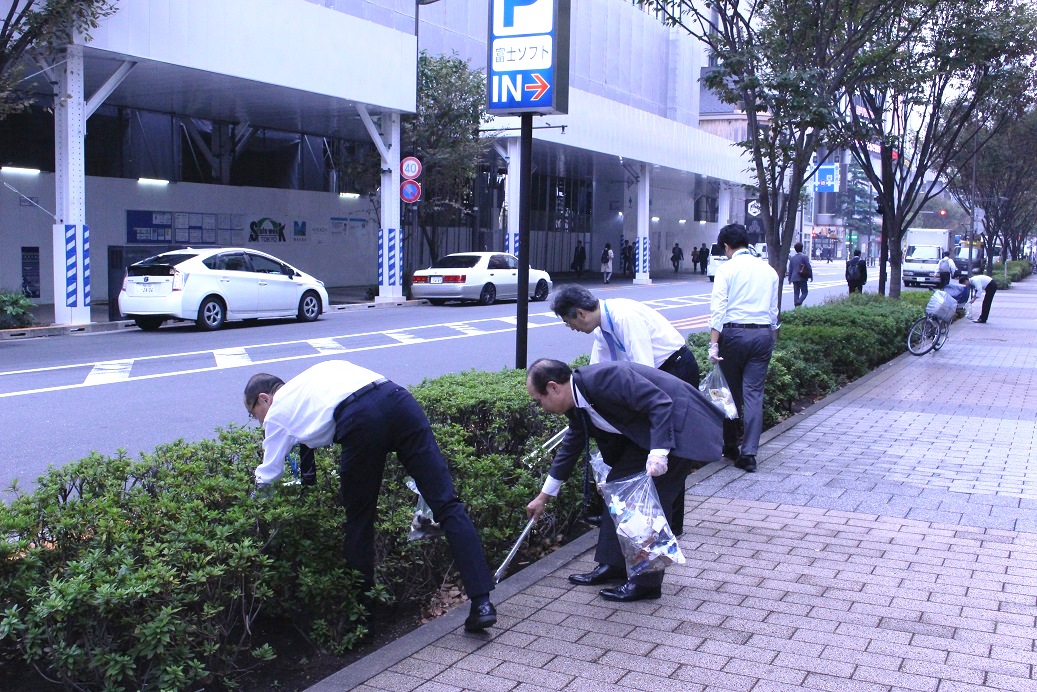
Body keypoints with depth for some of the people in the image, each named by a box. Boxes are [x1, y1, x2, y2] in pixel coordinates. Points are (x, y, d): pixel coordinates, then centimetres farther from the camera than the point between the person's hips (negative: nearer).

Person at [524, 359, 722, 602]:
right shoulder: (576, 403, 3)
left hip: (677, 427, -10)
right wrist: (544, 496, 25)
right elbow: (571, 445, 18)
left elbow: (661, 404, -29)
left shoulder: (604, 378, -28)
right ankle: (613, 565, 19)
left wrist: (658, 454, -36)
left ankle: (647, 582, 0)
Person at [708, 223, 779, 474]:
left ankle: (731, 446, 21)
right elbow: (774, 311, 15)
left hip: (734, 332, -3)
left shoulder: (727, 269, -2)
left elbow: (718, 309, -10)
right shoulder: (768, 270, 12)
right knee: (754, 394, 2)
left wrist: (714, 343, -13)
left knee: (730, 391, 10)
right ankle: (749, 453, -2)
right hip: (763, 333, 3)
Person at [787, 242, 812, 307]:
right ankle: (799, 302, -21)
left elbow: (790, 269, 10)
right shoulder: (804, 257, -7)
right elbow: (809, 267, -8)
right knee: (804, 292, 3)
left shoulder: (792, 258, 7)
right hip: (802, 278, -4)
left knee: (796, 293, 10)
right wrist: (811, 276, 1)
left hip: (794, 278, 4)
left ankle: (796, 306, 6)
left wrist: (790, 279, 17)